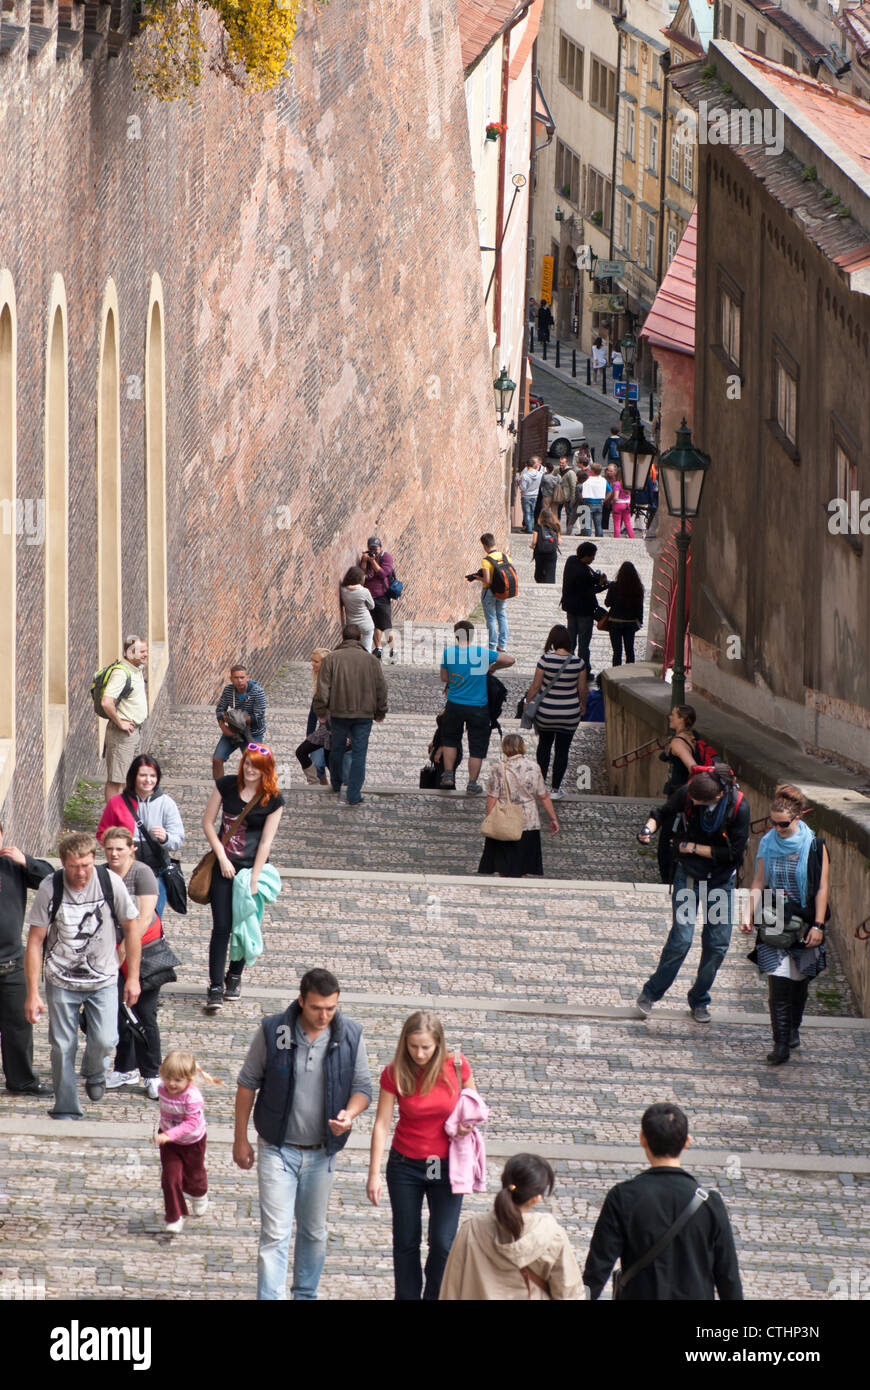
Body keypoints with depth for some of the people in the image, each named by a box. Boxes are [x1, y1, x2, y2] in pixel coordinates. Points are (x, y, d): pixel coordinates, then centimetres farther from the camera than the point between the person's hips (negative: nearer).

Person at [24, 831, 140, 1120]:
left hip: (103, 979, 0)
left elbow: (131, 928, 1)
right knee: (62, 1047, -1)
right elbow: (35, 942, -8)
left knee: (105, 1041, -11)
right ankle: (66, 1110, 15)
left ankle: (94, 1072, 24)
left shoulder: (110, 882, -12)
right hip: (61, 980, 0)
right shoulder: (50, 888, -14)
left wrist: (133, 977, 3)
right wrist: (32, 994, -10)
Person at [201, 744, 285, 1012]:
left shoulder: (273, 800, -6)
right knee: (221, 927, -6)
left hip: (253, 867, 0)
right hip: (224, 867, 0)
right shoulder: (226, 786, -2)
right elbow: (207, 822, 1)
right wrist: (222, 858, -7)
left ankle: (235, 976, 29)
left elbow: (266, 842, -7)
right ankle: (215, 987, -4)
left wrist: (253, 879, -11)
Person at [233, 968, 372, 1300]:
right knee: (275, 1234, -8)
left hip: (322, 1152, 3)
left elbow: (362, 1086, 4)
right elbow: (248, 1083, -2)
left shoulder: (350, 1036, -7)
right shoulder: (272, 1032, -13)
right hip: (277, 1148, -3)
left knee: (314, 1232, 17)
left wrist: (349, 1113, -20)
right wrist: (241, 1139, 0)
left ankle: (306, 1294, 34)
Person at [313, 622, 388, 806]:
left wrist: (321, 710, 4)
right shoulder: (370, 659, -1)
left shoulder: (331, 658, -5)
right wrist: (380, 713, 17)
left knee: (337, 749, 20)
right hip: (364, 714, 0)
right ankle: (354, 796, -2)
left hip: (339, 714, 0)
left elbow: (323, 688, -7)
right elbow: (381, 688, 5)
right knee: (359, 754, 2)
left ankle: (336, 785, 38)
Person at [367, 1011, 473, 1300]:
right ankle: (407, 1298, 19)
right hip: (405, 1166, 0)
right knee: (406, 1242, 7)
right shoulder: (394, 1073, -11)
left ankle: (434, 1298, 13)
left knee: (443, 1243, -3)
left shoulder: (456, 1066, -11)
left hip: (446, 1167, 0)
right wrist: (374, 1174, -13)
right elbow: (382, 1124, -10)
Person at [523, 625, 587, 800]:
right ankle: (556, 789, 15)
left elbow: (535, 686, -10)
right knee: (562, 750, 11)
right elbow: (582, 689, -1)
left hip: (546, 711, 0)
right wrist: (583, 705, 17)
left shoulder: (546, 659, -17)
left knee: (544, 746, 21)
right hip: (570, 713, 0)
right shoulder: (577, 662, -11)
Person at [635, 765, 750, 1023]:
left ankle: (699, 1001, 20)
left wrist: (694, 848, -13)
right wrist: (649, 827, -19)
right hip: (689, 875, -1)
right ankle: (650, 994, 6)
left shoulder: (739, 807, -19)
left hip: (721, 880, 1)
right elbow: (663, 814, 3)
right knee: (681, 938, -10)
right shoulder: (686, 794, -16)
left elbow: (735, 852, -14)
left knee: (718, 943, 2)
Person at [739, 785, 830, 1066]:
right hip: (774, 923, 1)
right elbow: (758, 883, 8)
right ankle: (781, 1043, -11)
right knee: (778, 980, -10)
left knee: (799, 979, 9)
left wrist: (818, 926, -9)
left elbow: (822, 889, -5)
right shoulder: (767, 844, 2)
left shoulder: (814, 847, -6)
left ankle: (793, 1029, 32)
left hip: (804, 923, -1)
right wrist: (749, 916, -2)